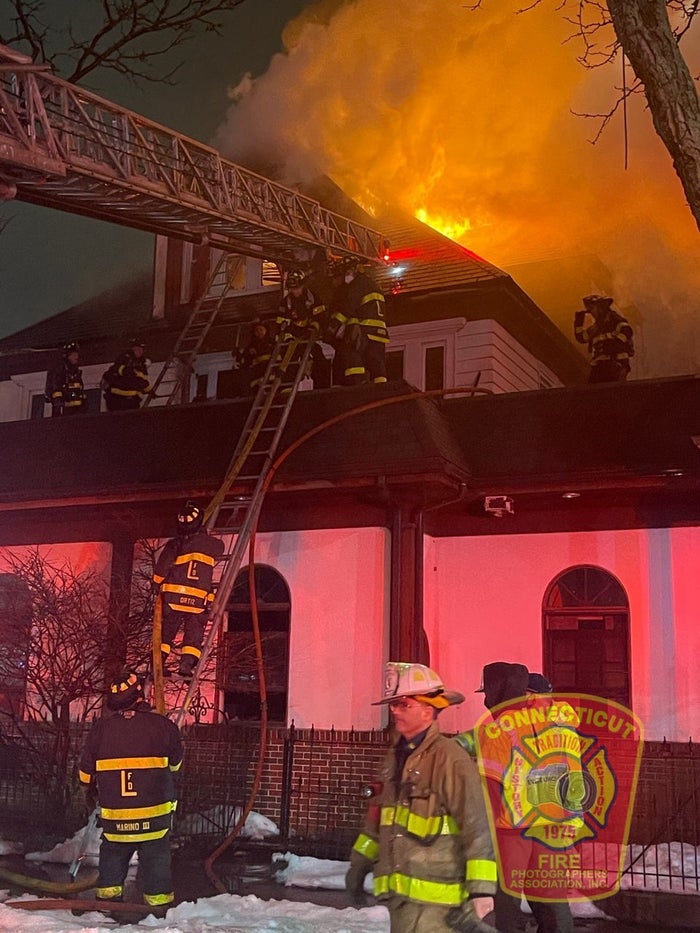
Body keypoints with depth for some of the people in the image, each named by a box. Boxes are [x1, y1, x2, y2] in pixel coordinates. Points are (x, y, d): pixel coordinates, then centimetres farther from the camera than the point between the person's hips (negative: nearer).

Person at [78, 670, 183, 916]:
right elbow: (176, 762, 10)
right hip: (156, 811, -1)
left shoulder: (101, 728, -3)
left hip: (114, 814, 2)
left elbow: (86, 769, 9)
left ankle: (107, 894, 20)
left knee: (113, 851, 20)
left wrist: (90, 791, 29)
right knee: (156, 856, 9)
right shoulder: (162, 724, -7)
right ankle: (159, 902, 12)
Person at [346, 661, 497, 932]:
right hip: (400, 892, 8)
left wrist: (481, 892, -21)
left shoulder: (451, 760, -15)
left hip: (434, 894, -8)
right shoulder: (397, 756, 12)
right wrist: (359, 865, 26)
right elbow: (379, 817, 23)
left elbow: (477, 827, -18)